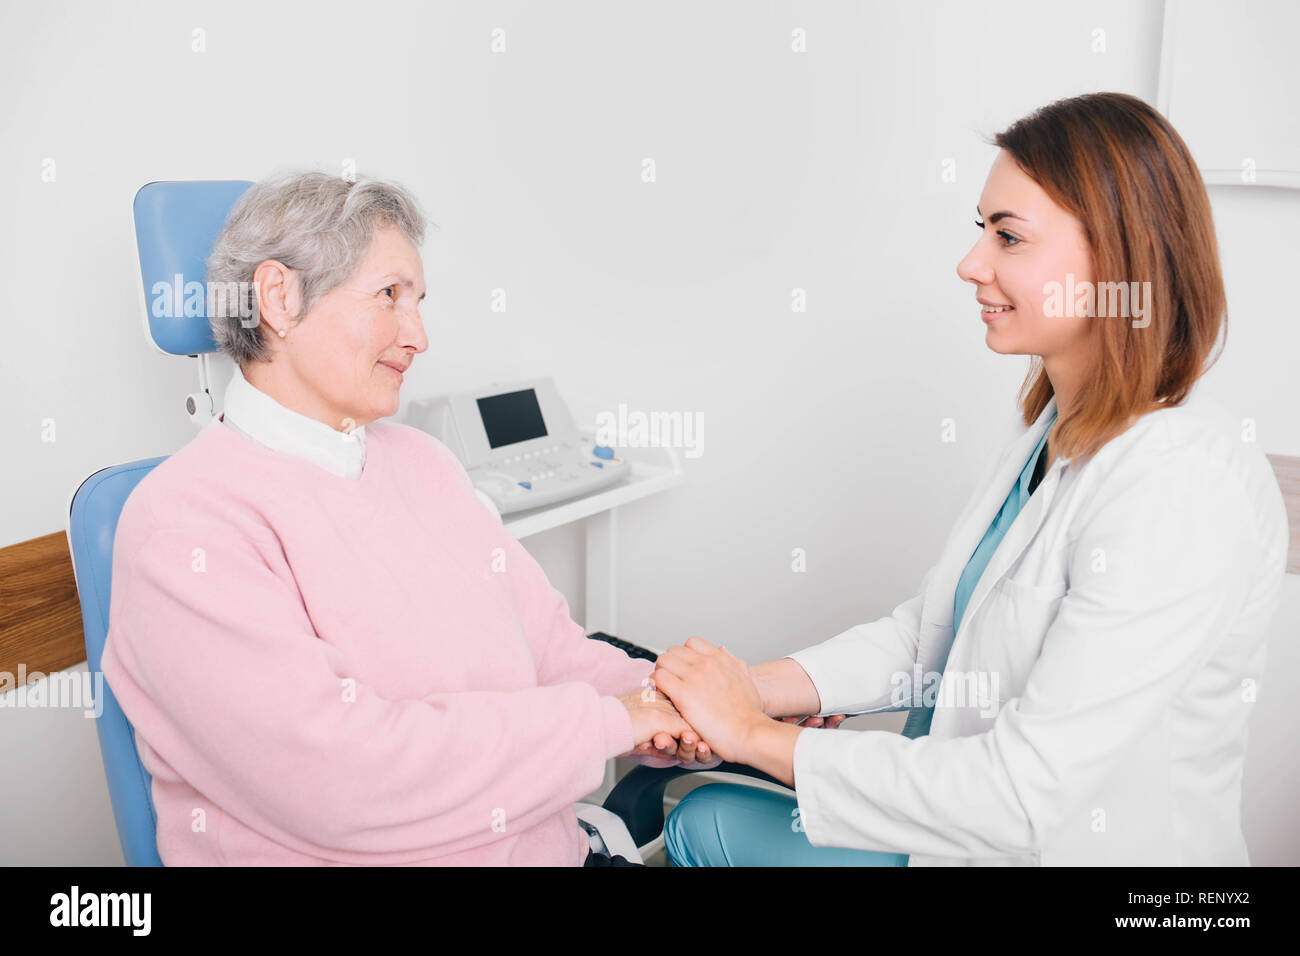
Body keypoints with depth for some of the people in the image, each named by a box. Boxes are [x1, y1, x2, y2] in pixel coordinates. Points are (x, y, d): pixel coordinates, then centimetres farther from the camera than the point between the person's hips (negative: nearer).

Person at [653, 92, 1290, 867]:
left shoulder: (1183, 490, -28)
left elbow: (1021, 797, -30)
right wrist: (755, 688, -11)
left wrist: (757, 735, -22)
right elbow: (928, 631, 3)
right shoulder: (1061, 428, 2)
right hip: (968, 819, 7)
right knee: (704, 822, 7)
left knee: (714, 827, -2)